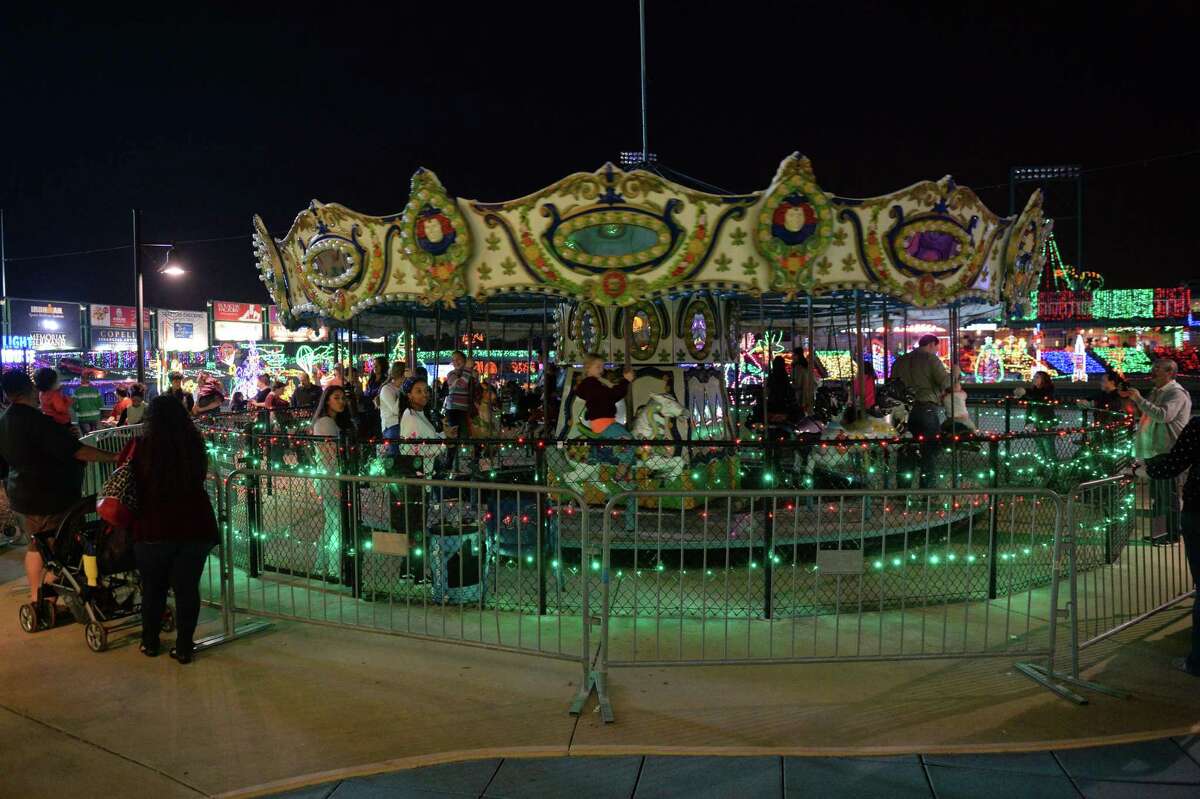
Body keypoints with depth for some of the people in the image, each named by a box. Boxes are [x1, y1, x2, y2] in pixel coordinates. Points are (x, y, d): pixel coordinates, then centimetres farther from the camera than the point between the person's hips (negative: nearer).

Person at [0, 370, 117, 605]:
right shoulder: (37, 420, -23)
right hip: (49, 498, -8)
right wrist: (114, 457, -24)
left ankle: (35, 597, 32)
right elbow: (77, 450, -27)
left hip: (20, 498, 8)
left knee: (36, 547, 22)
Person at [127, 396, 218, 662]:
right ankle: (184, 647, 12)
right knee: (187, 588, 8)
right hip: (196, 526, 1)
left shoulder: (142, 446, -7)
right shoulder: (195, 445, -1)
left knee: (153, 588, 15)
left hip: (154, 528, -1)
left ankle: (150, 643, 28)